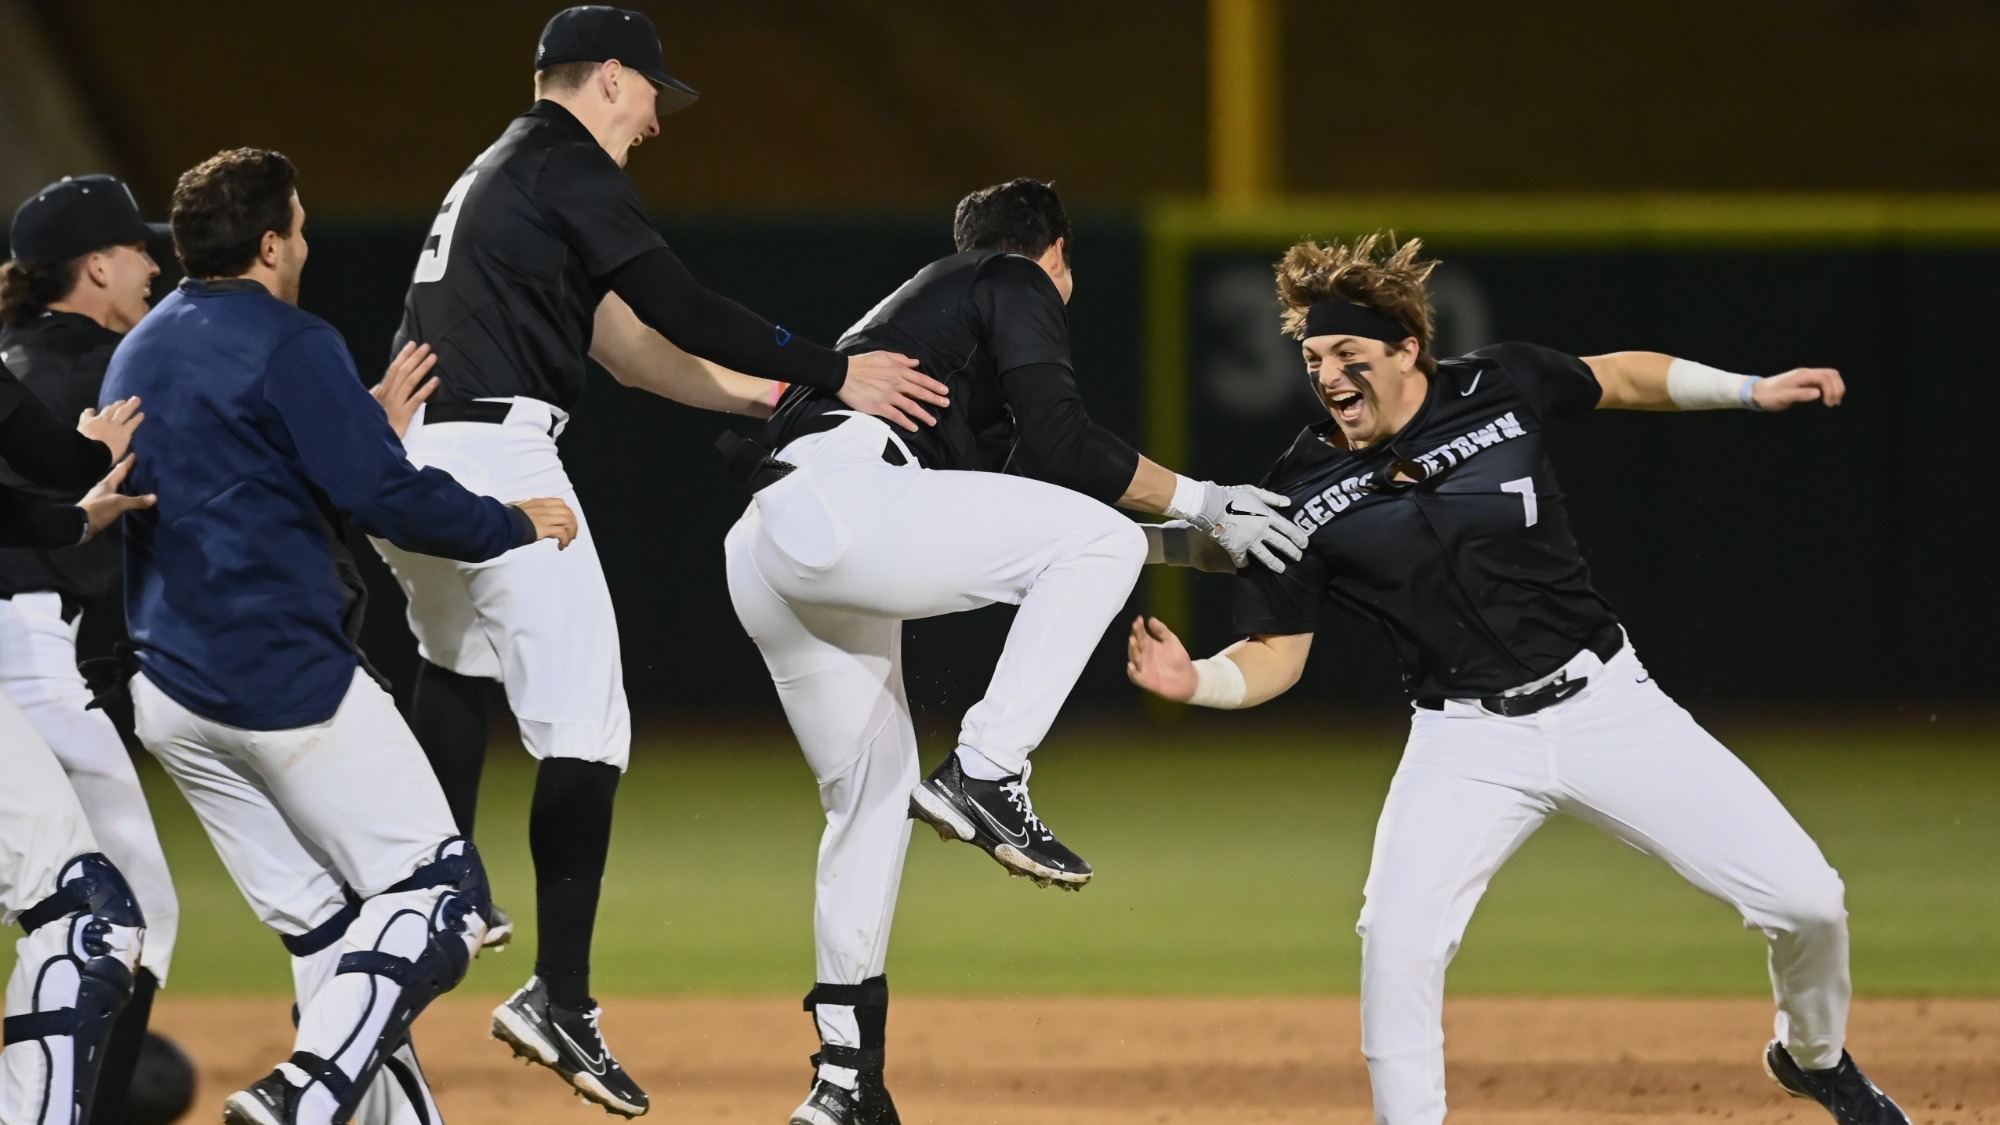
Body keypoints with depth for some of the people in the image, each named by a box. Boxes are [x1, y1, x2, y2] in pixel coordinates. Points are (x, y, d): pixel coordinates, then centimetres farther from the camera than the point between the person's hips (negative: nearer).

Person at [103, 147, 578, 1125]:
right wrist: (516, 525, 1)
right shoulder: (288, 346, -9)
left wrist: (373, 419, 28)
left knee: (324, 929, 11)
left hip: (168, 690, 8)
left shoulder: (136, 354, 16)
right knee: (433, 893, -7)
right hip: (287, 678, -8)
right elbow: (384, 495, -14)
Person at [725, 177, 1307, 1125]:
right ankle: (985, 775, -15)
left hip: (758, 552, 9)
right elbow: (1058, 441, -4)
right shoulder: (1019, 285, 13)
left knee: (870, 790, 19)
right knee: (1100, 541, -8)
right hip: (839, 495, -9)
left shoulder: (921, 299, 37)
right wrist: (1201, 502, 3)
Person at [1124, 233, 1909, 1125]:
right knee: (1398, 941, -25)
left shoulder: (1503, 388, -6)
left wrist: (1749, 391, 6)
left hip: (1607, 705, 1)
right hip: (1466, 741, -1)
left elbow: (1618, 380, 14)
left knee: (1804, 899, -4)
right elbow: (1276, 653, -2)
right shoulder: (1303, 497, -8)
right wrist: (1195, 681, -22)